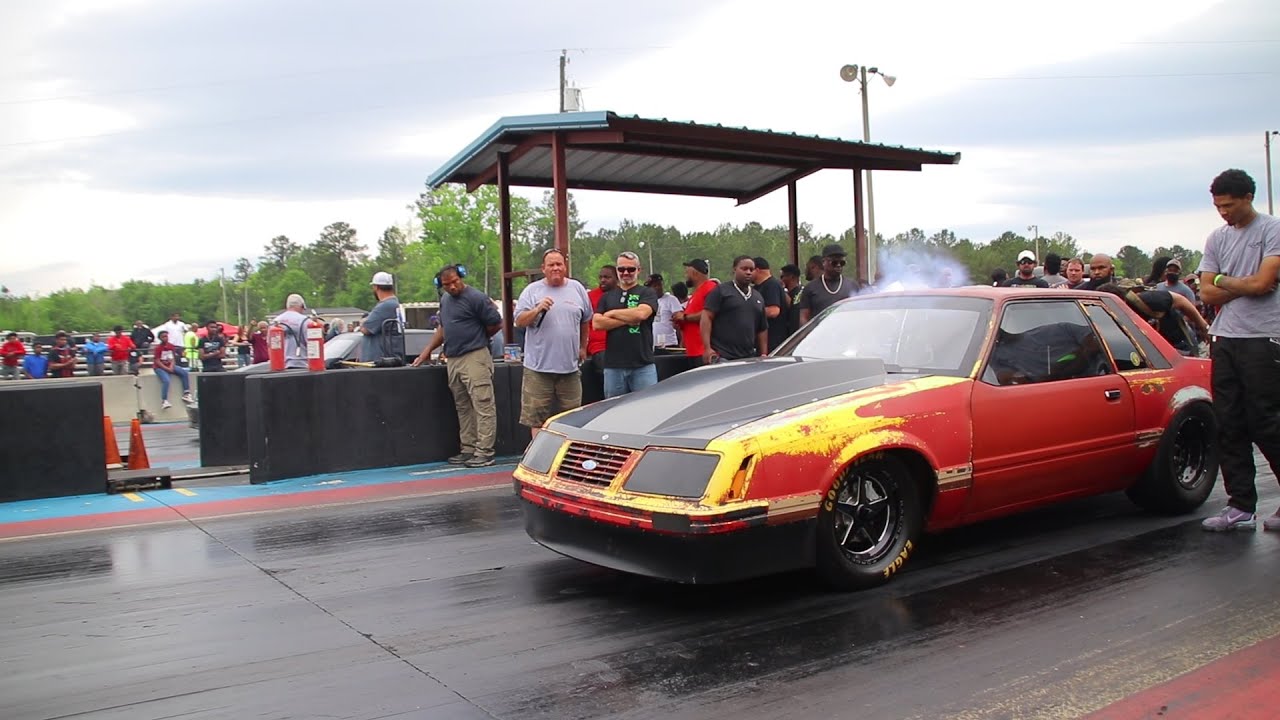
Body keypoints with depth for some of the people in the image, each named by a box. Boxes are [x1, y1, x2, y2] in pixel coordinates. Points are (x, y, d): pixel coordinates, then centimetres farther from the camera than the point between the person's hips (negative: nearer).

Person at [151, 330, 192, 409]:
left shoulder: (171, 346, 5)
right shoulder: (158, 348, -11)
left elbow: (173, 358, 9)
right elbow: (157, 361, -13)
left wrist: (171, 366, -10)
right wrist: (167, 369, -17)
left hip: (170, 366, 6)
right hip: (160, 367, -6)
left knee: (185, 373, -11)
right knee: (166, 380, -30)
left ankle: (186, 394, -7)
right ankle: (164, 401, -27)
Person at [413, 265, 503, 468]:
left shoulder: (476, 298, -9)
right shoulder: (445, 300, 17)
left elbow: (496, 323, -7)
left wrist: (476, 337, 5)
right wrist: (428, 350, 21)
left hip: (475, 358, -8)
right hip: (453, 360, 9)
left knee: (482, 405, -7)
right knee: (463, 407, 11)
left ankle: (484, 452, -8)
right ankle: (468, 449, 17)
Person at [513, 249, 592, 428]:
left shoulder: (577, 289, 10)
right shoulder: (532, 290, 2)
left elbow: (585, 321, 20)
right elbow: (519, 321, -4)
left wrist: (583, 347, 22)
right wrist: (537, 310, -19)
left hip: (570, 366, 3)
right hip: (538, 367, -2)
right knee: (536, 419, -2)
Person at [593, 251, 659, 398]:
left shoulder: (647, 294, 5)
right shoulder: (607, 297, 15)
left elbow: (641, 313, -15)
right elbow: (596, 323, 1)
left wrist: (612, 313, -1)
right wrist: (628, 320, -7)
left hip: (643, 365, -3)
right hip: (613, 365, 3)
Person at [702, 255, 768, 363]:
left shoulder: (758, 297, 19)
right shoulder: (721, 291, 1)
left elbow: (763, 330, 22)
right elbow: (707, 318, -7)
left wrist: (764, 354, 13)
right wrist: (708, 348, -16)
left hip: (749, 358, 6)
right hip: (721, 357, -6)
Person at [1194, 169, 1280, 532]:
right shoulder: (1217, 238, 14)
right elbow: (1207, 294, 8)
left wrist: (1224, 281, 0)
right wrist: (1245, 286, -5)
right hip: (1225, 339, 6)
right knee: (1229, 426, 4)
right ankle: (1241, 507, 9)